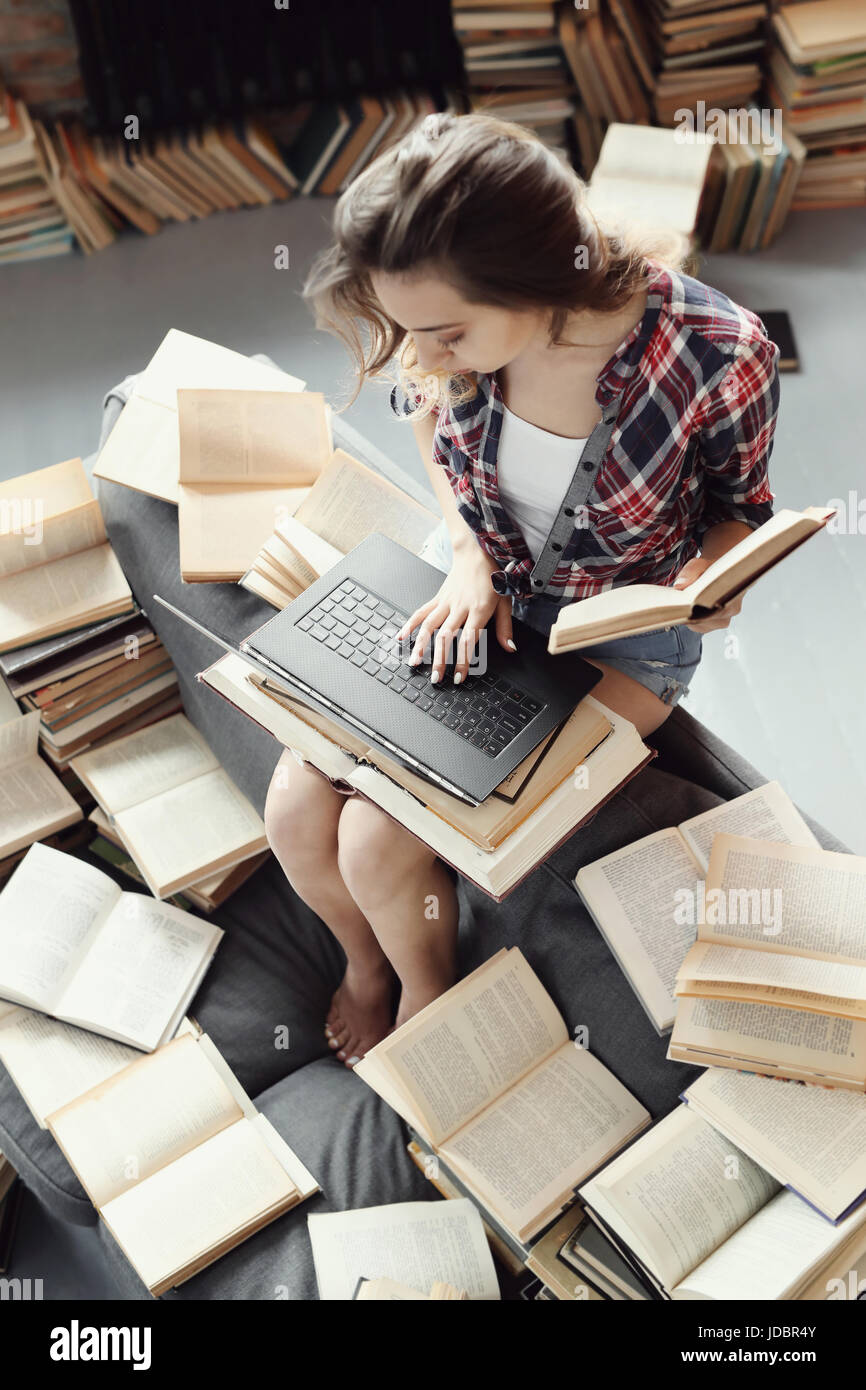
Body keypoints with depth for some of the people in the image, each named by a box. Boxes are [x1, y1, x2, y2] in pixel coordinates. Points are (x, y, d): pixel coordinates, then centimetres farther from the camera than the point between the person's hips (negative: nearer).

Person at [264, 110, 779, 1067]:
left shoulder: (719, 359, -28)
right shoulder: (450, 328, -19)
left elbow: (739, 502, -5)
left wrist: (709, 576, -26)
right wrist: (468, 558, -10)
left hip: (619, 636, -3)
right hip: (477, 586, 4)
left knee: (380, 838, -16)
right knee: (296, 808, -8)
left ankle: (428, 996, 20)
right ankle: (366, 959, 26)